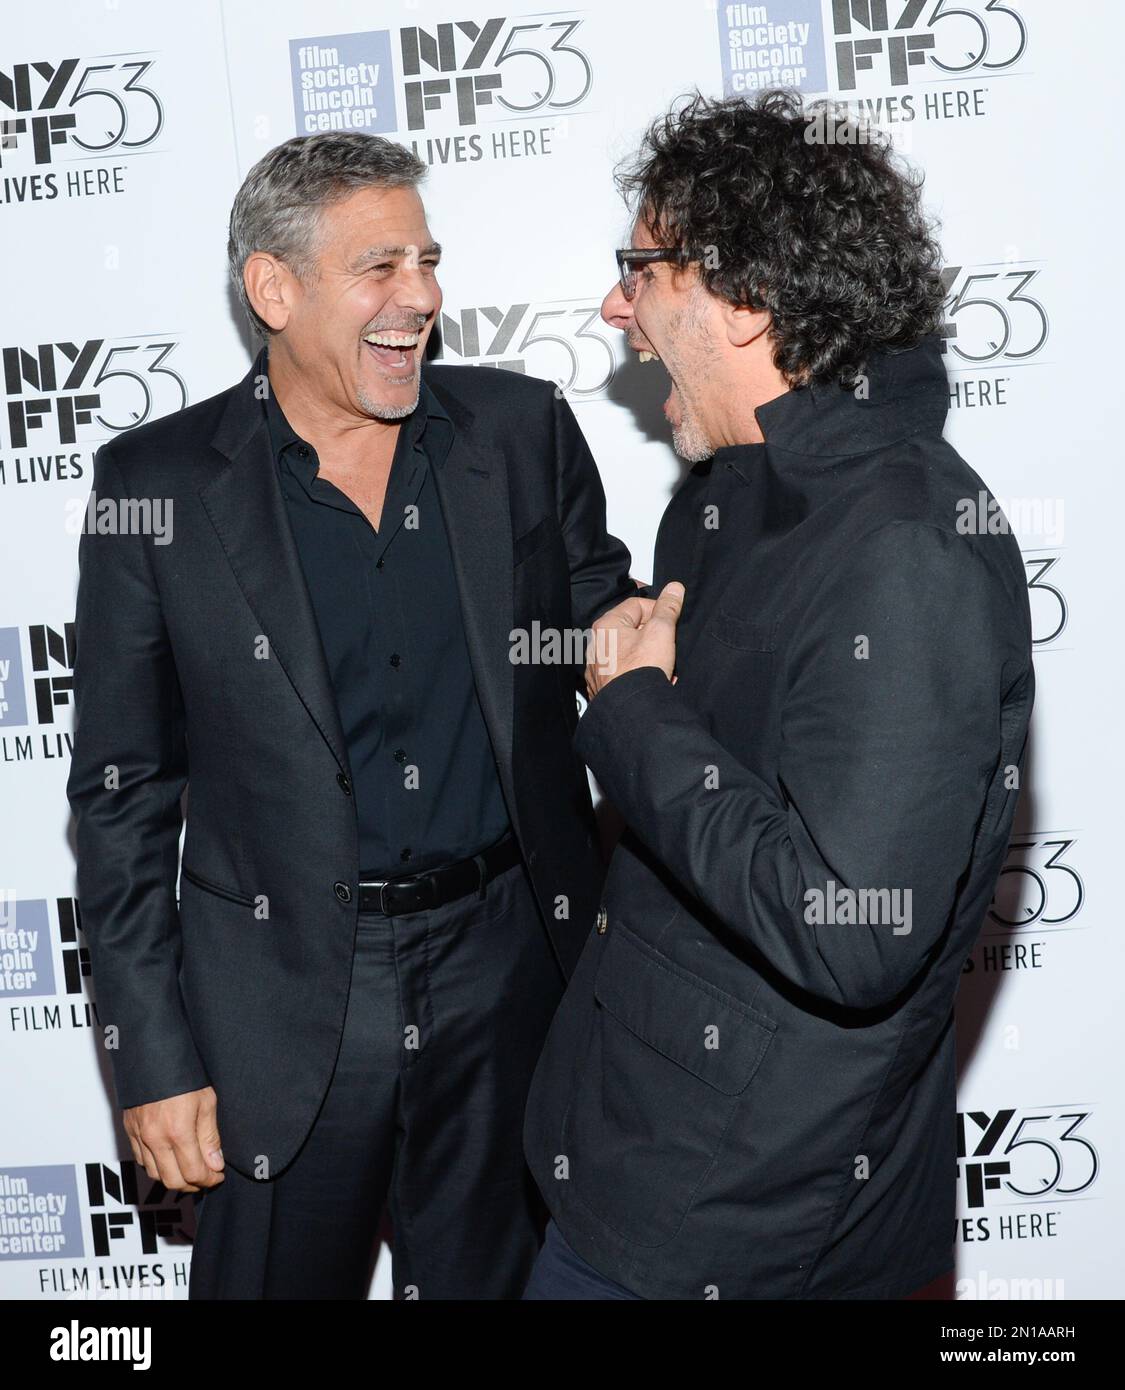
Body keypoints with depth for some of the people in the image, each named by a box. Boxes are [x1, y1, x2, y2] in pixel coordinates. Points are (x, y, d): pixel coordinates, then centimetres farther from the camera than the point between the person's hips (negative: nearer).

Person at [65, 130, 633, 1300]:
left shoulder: (522, 432, 0)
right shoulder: (156, 486, -6)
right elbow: (122, 795, -3)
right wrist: (153, 1060, -5)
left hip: (510, 961, 2)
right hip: (286, 1000, -2)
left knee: (488, 1278, 17)